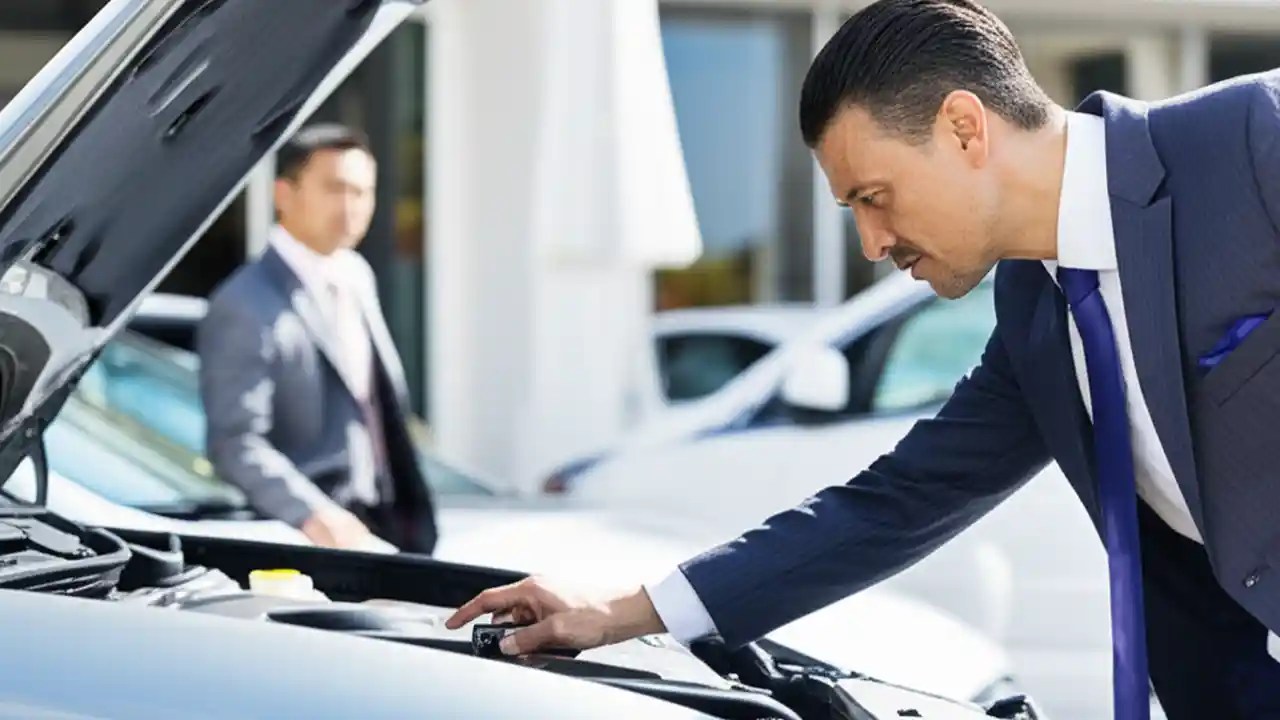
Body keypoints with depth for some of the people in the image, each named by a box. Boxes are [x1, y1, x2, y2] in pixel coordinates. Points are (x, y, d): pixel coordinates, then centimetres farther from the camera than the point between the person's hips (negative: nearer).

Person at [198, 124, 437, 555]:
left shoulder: (357, 277, 14)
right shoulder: (246, 308, -13)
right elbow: (238, 444, -21)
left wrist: (415, 518, 14)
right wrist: (316, 516, -33)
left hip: (384, 526, 8)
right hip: (307, 541, -8)